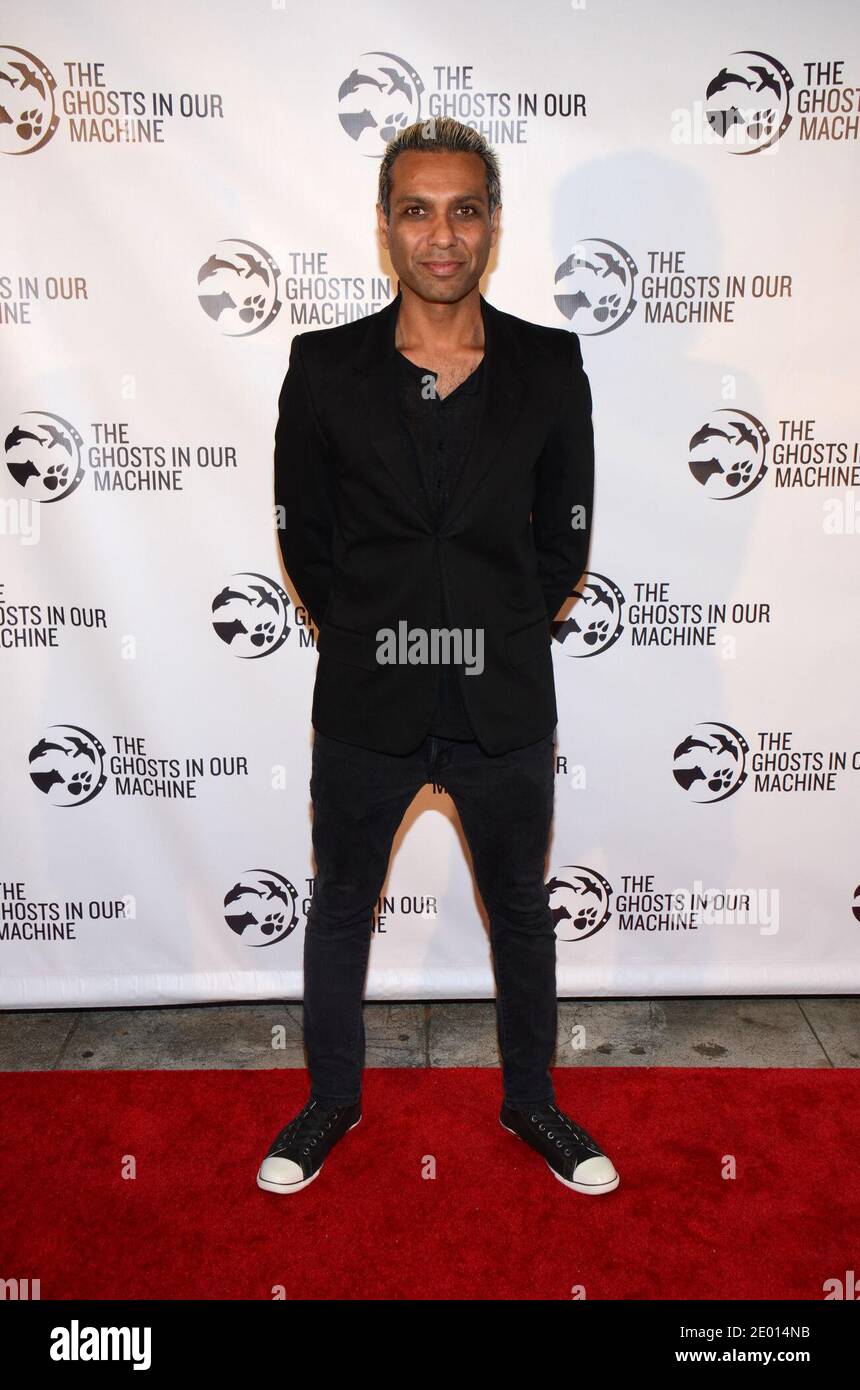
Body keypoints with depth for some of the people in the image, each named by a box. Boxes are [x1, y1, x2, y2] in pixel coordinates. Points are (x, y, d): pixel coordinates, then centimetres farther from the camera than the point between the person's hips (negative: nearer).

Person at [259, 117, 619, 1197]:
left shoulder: (548, 368, -3)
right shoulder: (324, 368, -4)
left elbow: (564, 538, 3)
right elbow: (302, 533, 3)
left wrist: (498, 638, 5)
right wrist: (367, 638, 4)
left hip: (504, 703, 1)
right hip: (363, 703, 0)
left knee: (520, 907, 16)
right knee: (340, 905, 16)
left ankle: (530, 1098, 40)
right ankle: (333, 1098, 40)